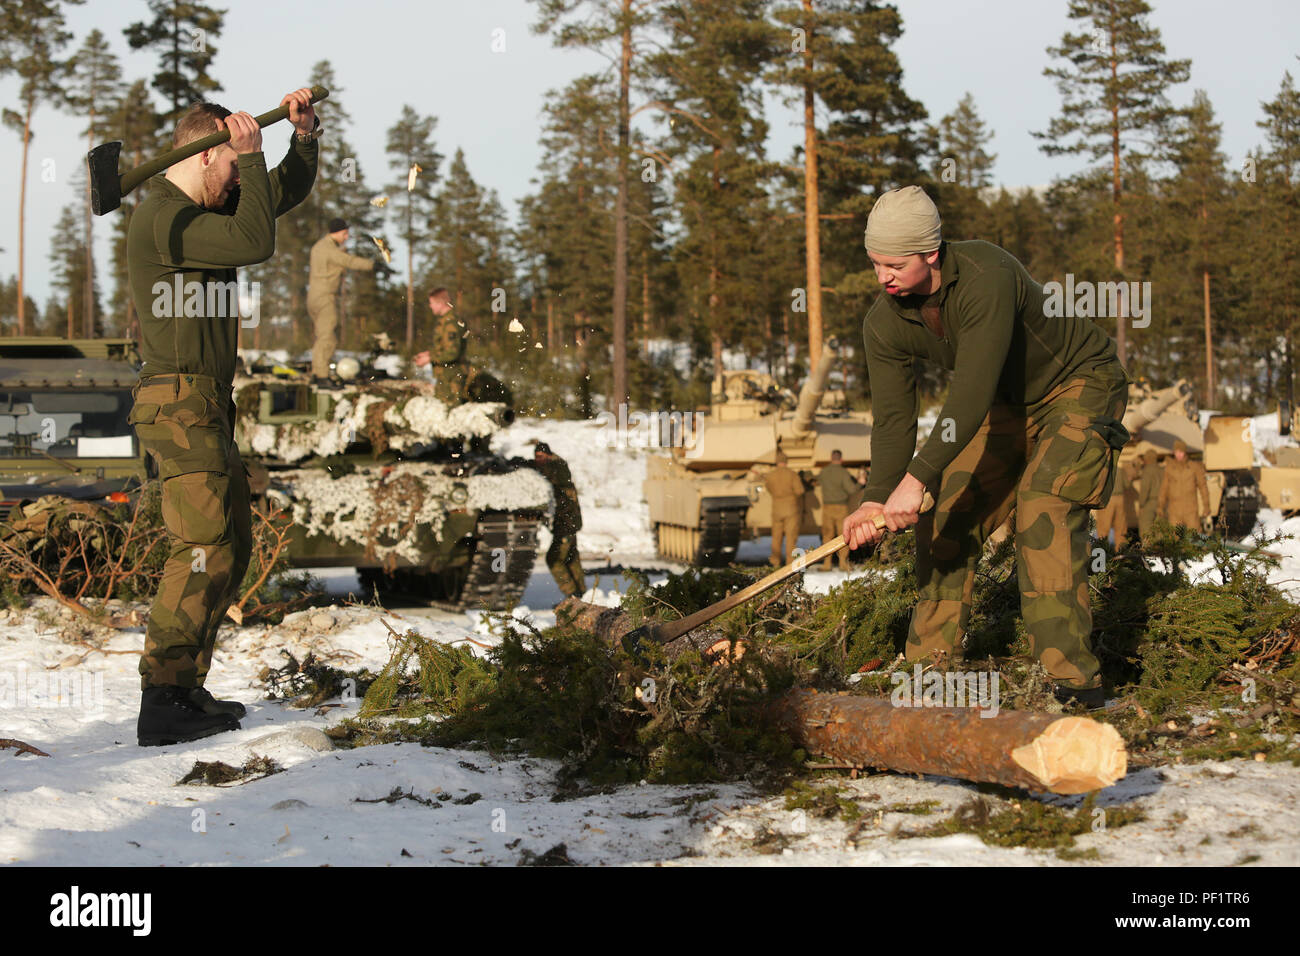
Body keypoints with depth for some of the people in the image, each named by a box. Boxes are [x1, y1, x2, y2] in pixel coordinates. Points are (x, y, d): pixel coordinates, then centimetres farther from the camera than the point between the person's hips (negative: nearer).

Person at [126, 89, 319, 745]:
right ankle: (161, 706, -15)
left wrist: (304, 135, 7)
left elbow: (286, 192, 25)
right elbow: (255, 241, -24)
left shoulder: (202, 208, 16)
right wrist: (252, 153, -16)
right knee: (205, 550, -15)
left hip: (209, 406, 11)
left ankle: (186, 690, 16)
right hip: (180, 403, -11)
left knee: (231, 546, 12)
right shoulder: (162, 218, -15)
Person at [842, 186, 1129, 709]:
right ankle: (929, 665, 11)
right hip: (1007, 405, 7)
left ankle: (1074, 679, -26)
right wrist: (875, 500, -33)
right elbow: (894, 419, -16)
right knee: (944, 516, 0)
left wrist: (918, 478, -49)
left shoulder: (986, 275, -37)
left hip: (1080, 386, -7)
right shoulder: (884, 326, -15)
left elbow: (972, 393, -43)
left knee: (1044, 510, -25)